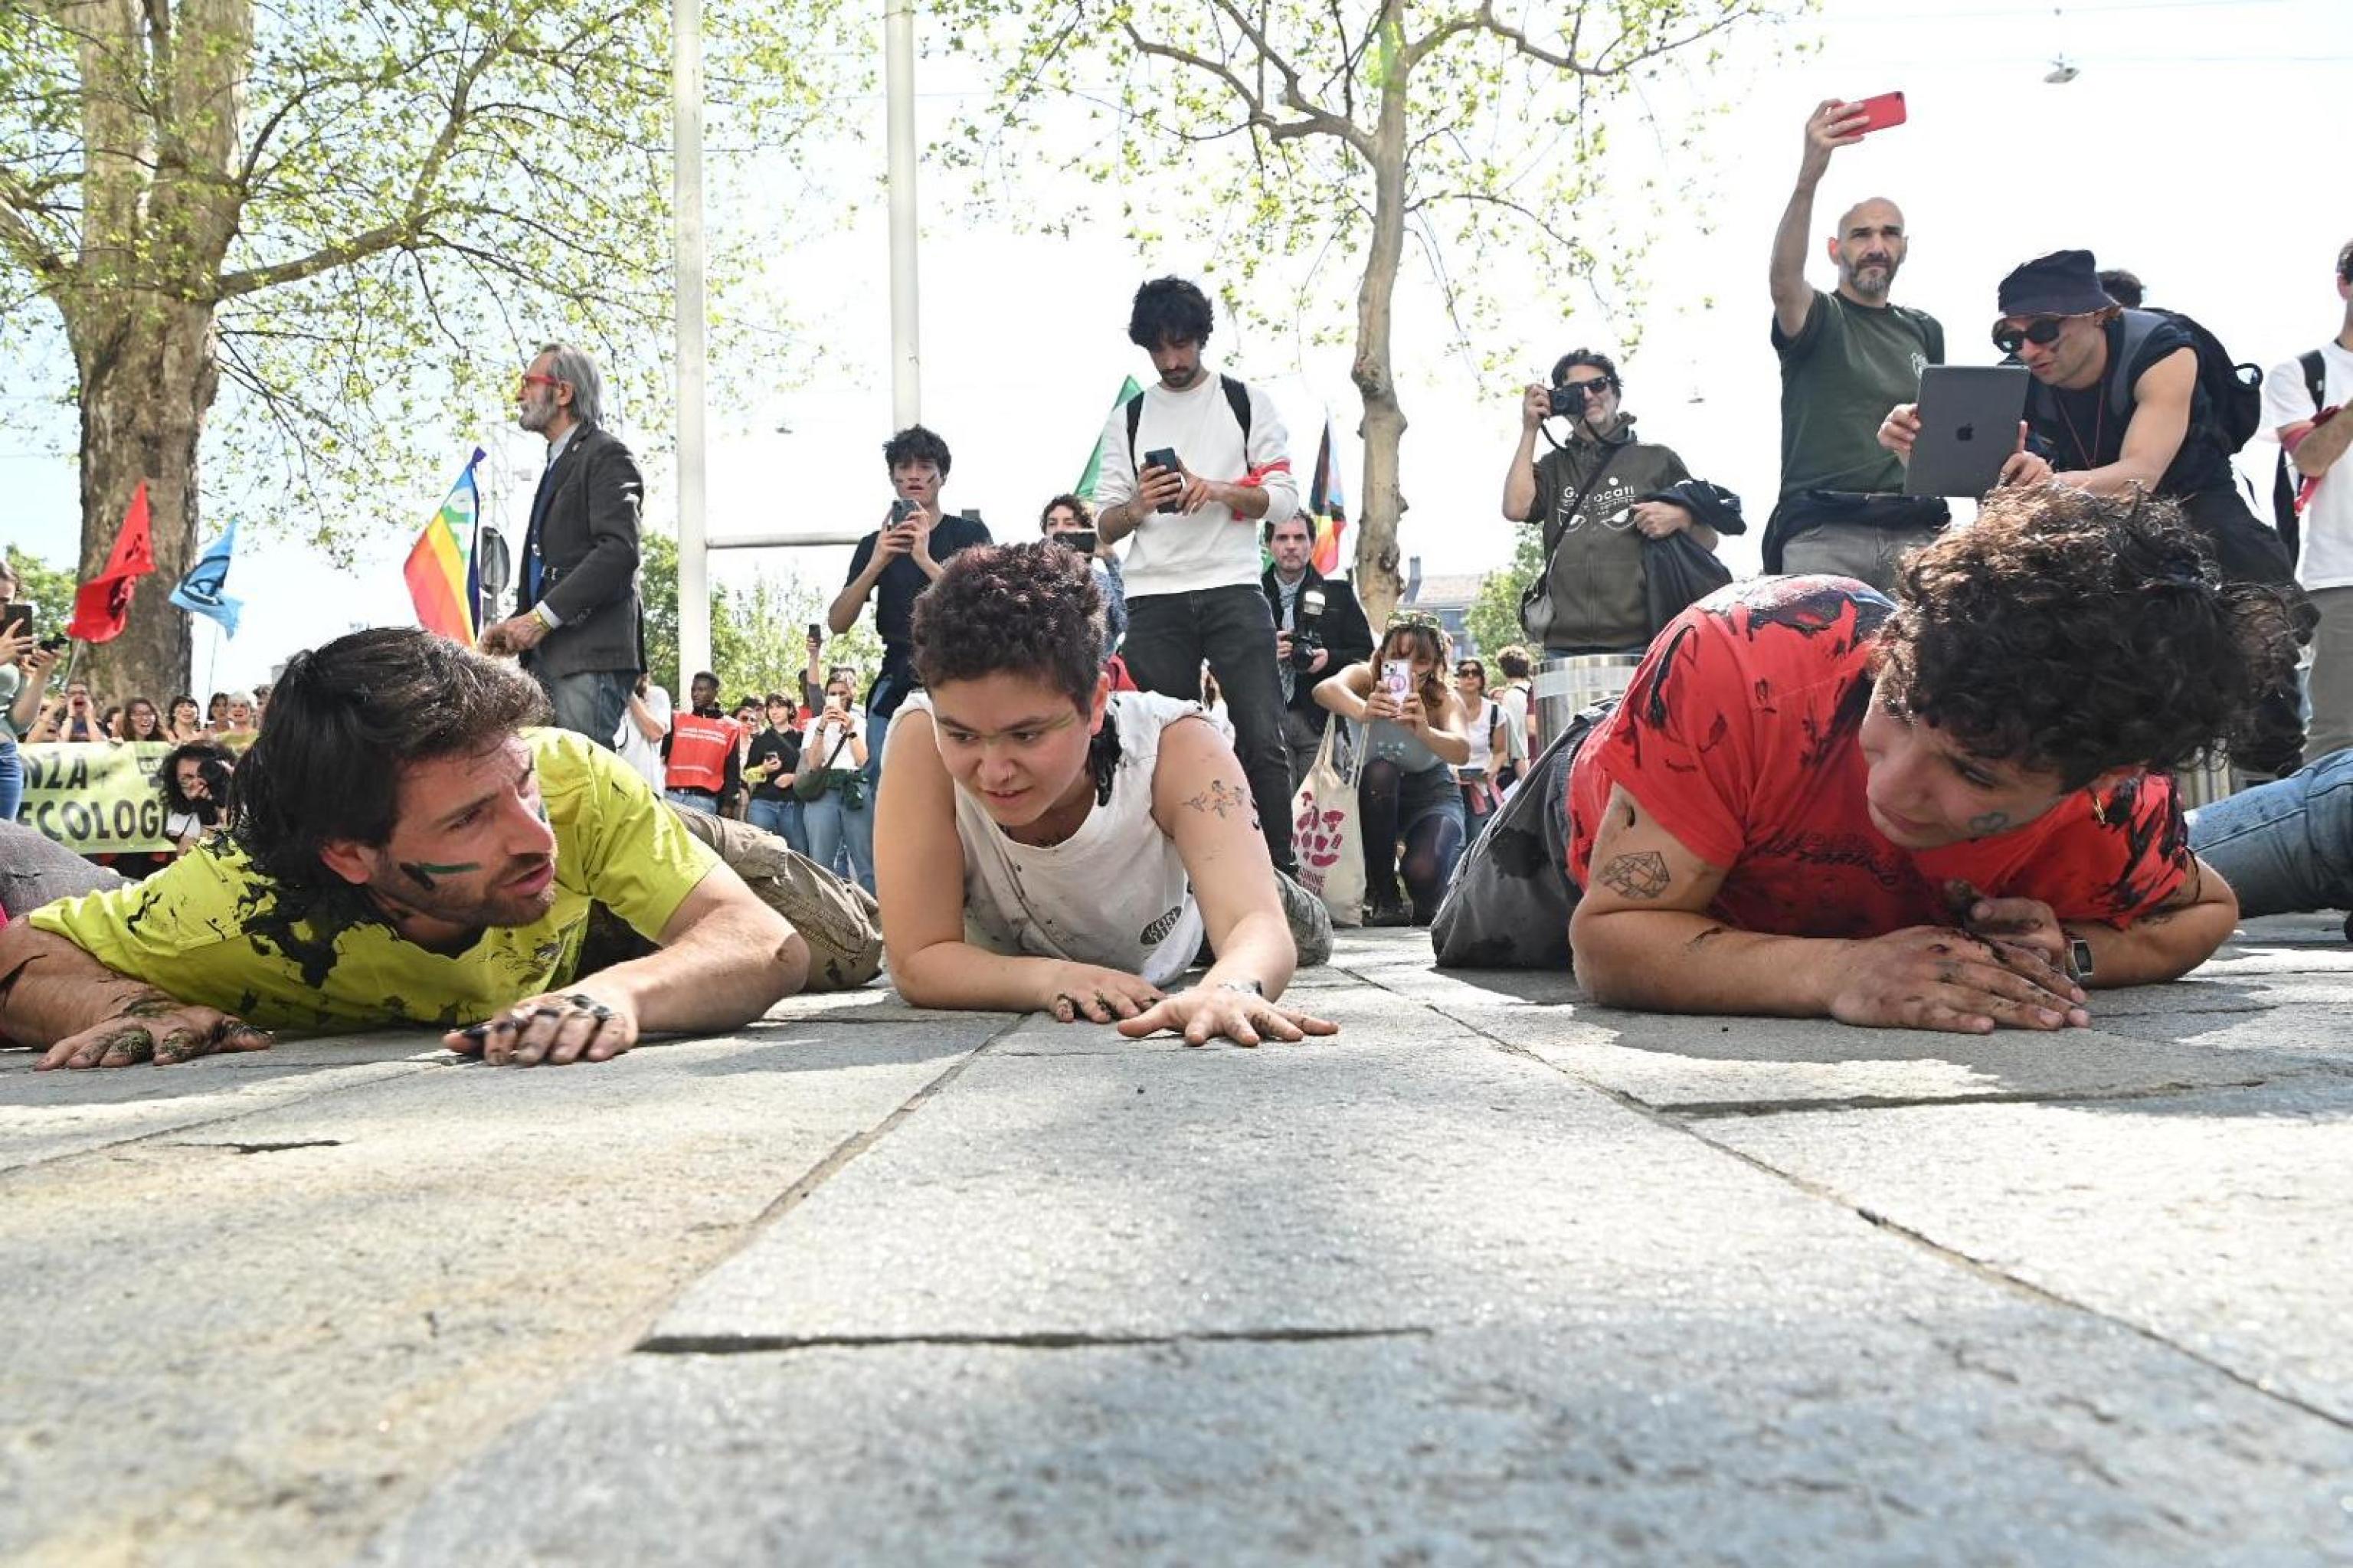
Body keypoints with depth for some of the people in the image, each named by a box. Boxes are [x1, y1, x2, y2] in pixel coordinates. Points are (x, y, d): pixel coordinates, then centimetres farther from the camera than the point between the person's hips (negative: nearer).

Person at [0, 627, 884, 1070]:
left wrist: (622, 990, -70)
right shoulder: (247, 909, -46)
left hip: (603, 909, 0)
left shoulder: (570, 781, -47)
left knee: (846, 954, 15)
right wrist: (136, 1006, -55)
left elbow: (765, 943, -49)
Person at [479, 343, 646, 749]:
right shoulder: (557, 465, 25)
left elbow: (619, 551, -16)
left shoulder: (605, 454, -2)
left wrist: (542, 617, -17)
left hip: (590, 656, -9)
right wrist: (514, 625, 8)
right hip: (545, 657, 9)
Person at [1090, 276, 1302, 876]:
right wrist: (1135, 506, -13)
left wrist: (1219, 490, -14)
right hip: (1154, 600, 2)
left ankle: (1282, 875, -2)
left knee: (1263, 738, -7)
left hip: (1233, 590, -2)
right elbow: (1104, 523, 9)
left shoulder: (1248, 403, 9)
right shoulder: (1127, 418, 13)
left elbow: (1284, 498, 3)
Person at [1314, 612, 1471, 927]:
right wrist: (1363, 711, -65)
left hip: (1432, 793, -1)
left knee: (1423, 872, -31)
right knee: (1380, 771, -35)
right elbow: (1326, 689, -42)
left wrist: (1425, 732, -60)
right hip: (1378, 794, 1)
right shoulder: (1366, 678, -19)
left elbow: (1462, 752, -38)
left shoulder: (1445, 700, -19)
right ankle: (1381, 894, -20)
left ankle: (1428, 904, 10)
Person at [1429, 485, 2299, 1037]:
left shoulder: (2115, 819, -39)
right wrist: (1841, 973, -61)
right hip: (1601, 836, -2)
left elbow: (2205, 910, -13)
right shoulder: (1743, 659, -50)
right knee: (1474, 947, 31)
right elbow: (1612, 937, -46)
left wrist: (2068, 957, -36)